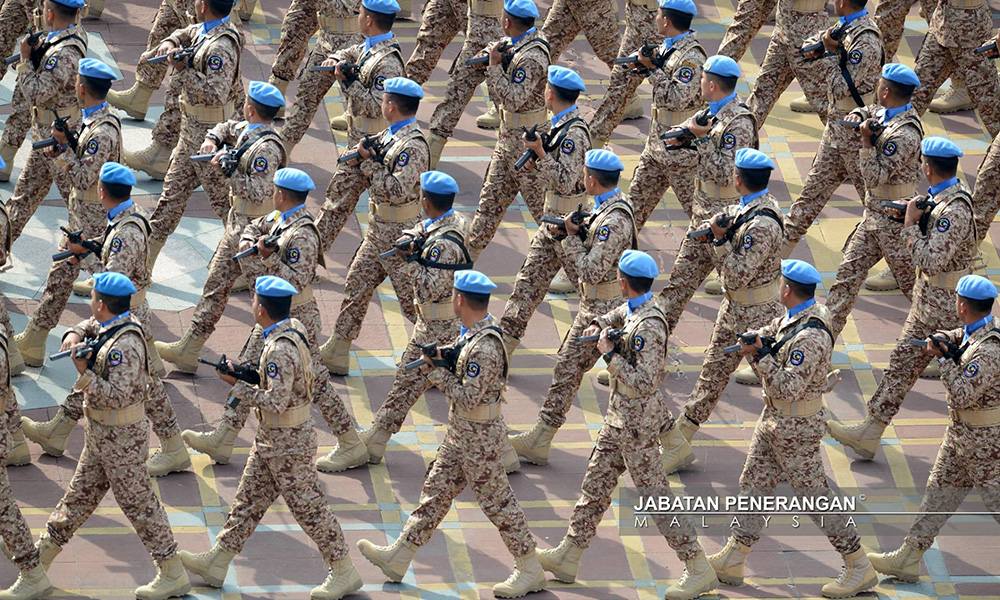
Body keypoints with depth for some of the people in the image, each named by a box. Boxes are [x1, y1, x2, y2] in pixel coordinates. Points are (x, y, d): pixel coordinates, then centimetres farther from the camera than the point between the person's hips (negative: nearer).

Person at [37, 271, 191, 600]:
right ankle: (42, 555, 33)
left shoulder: (125, 345, -27)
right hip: (100, 433, 10)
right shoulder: (105, 326, 2)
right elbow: (86, 327, 23)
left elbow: (117, 396, -31)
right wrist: (73, 337, 1)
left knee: (138, 502, -3)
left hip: (122, 437, -10)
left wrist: (84, 373, -27)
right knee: (80, 494, 20)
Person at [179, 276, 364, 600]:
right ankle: (216, 562, 23)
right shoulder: (294, 328, 3)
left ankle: (344, 573, 10)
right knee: (248, 500, 15)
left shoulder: (281, 349, -27)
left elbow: (276, 402, -30)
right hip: (270, 440, 10)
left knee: (308, 508, 0)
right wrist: (250, 374, 4)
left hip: (288, 444, -10)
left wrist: (238, 385, -20)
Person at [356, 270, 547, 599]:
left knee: (497, 501, 0)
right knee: (436, 492, 15)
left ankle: (531, 572, 11)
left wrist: (437, 374, -17)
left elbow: (468, 397, -27)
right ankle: (398, 557, 22)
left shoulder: (485, 348, -27)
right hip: (459, 435, 10)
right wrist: (443, 359, -2)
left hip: (480, 439, -10)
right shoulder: (472, 331, 4)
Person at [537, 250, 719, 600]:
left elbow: (643, 383, -30)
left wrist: (610, 353, -23)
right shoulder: (632, 309, 3)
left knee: (655, 493, -5)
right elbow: (618, 315, 30)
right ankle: (568, 557, 28)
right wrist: (599, 324, 9)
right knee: (597, 481, 17)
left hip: (637, 420, -10)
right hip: (620, 414, 10)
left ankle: (699, 570, 0)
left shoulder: (649, 327, -26)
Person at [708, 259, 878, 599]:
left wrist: (760, 356, -23)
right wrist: (755, 338, -9)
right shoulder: (793, 318, 2)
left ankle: (860, 570, 6)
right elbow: (770, 331, 14)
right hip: (774, 418, 10)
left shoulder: (810, 336, -29)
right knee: (753, 483, 16)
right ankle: (732, 561, 27)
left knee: (814, 495, -3)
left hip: (796, 427, -10)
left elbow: (789, 387, -30)